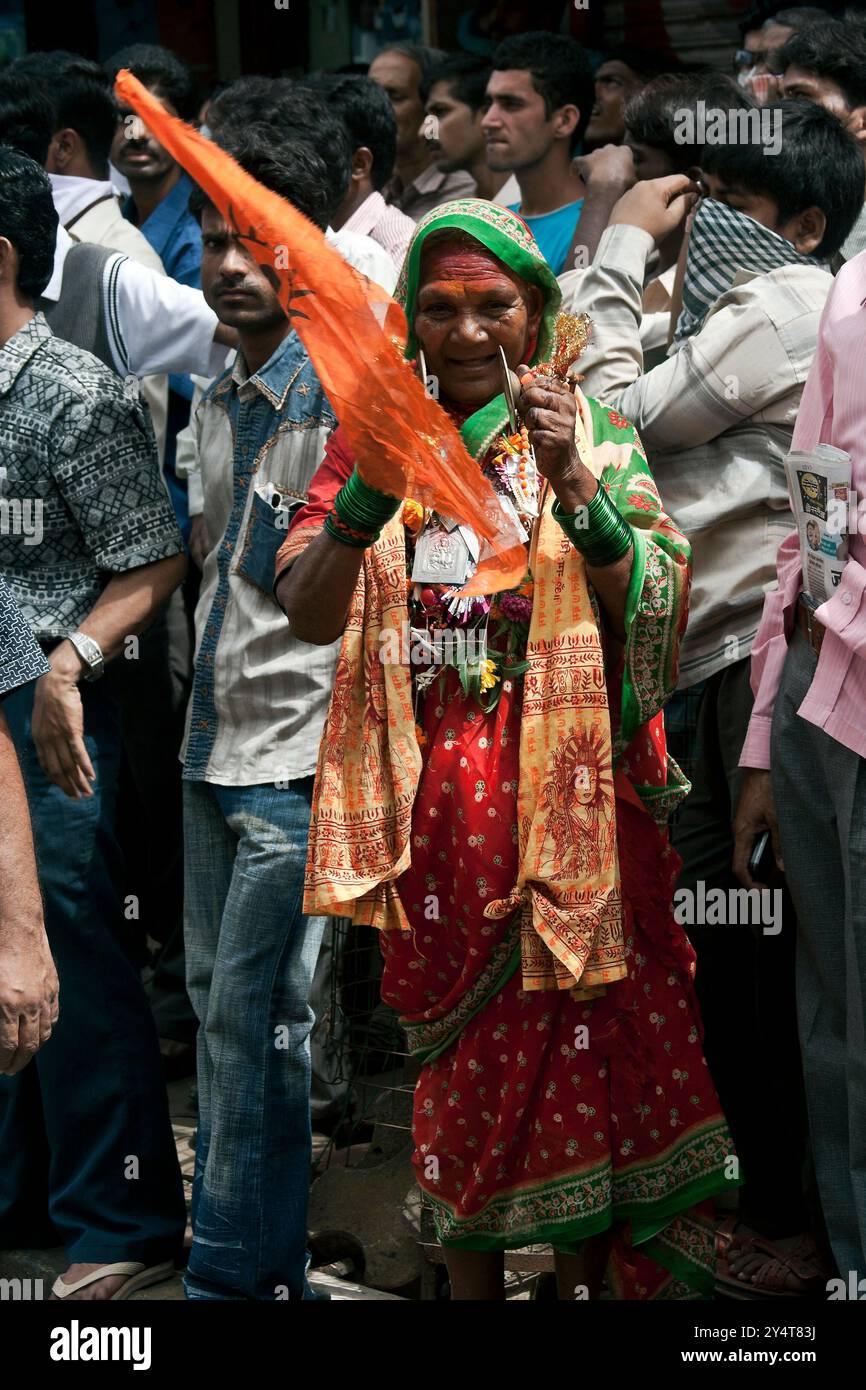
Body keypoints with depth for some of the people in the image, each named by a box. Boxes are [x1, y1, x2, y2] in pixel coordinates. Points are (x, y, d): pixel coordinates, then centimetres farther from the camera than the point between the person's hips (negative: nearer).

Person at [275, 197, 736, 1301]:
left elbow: (657, 612, -7)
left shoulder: (591, 431, 2)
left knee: (579, 1042, -2)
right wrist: (375, 487, -21)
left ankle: (582, 1273, 13)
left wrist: (576, 490, -22)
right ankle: (470, 1280, 17)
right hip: (430, 790, 1)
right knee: (459, 1052, 5)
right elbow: (306, 614, -5)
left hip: (566, 791, -1)